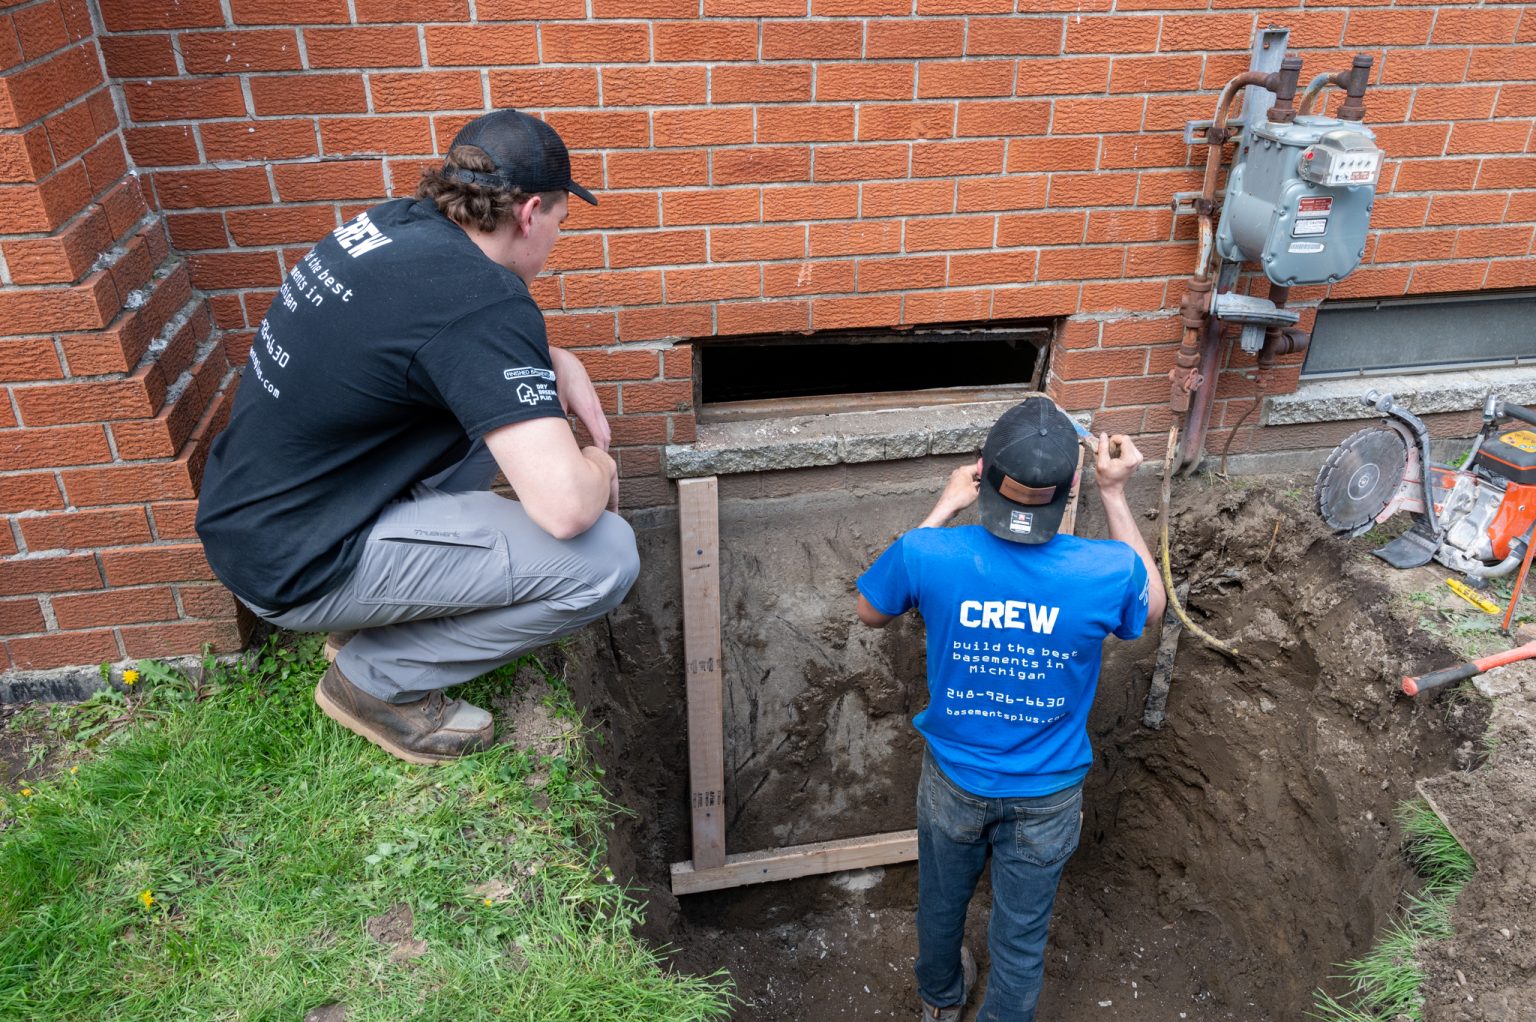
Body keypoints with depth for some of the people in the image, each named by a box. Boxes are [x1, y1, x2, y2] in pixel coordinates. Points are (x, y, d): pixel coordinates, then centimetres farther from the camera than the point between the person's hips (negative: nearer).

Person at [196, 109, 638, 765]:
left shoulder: (398, 221, 1)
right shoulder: (484, 299, -25)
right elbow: (565, 507, -31)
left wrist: (556, 363, 8)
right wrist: (598, 466, -7)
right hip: (297, 570, -9)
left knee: (504, 399, 17)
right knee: (605, 557, -15)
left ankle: (387, 601, 18)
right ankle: (378, 680, 2)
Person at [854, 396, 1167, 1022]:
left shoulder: (928, 555, -28)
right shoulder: (1107, 572, -27)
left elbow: (870, 614, -4)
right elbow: (1151, 606, 0)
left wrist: (944, 507, -4)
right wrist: (1115, 496, -3)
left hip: (953, 780, 2)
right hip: (1047, 794, -1)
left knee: (941, 900, 31)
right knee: (1021, 936, 22)